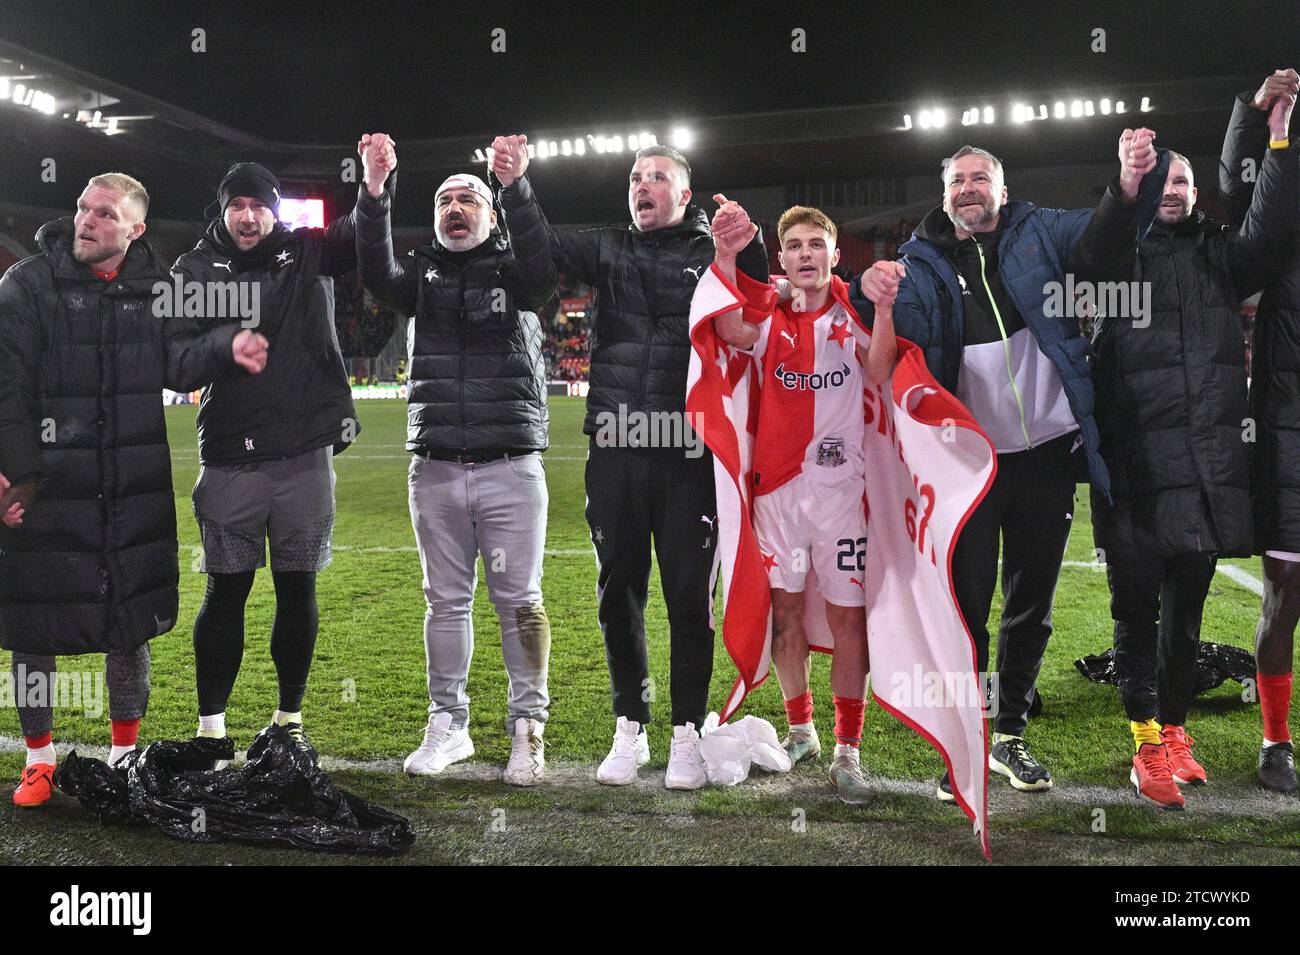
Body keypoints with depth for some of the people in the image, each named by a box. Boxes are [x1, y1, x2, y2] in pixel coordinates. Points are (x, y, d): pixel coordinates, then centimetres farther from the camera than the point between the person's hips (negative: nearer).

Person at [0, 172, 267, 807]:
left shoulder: (154, 288, 7)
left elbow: (180, 363, -3)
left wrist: (226, 348, -25)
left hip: (136, 490, 3)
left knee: (132, 617, 11)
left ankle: (125, 750, 27)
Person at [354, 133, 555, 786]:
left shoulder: (513, 273, 7)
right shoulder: (423, 274, 13)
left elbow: (544, 268, -16)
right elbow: (377, 274, -8)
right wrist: (375, 190, -20)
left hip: (511, 468, -2)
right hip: (436, 470, 3)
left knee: (519, 602, 0)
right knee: (446, 602, 9)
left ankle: (528, 729, 9)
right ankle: (447, 725, 20)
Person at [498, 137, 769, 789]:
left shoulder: (714, 255, 6)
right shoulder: (608, 251, 14)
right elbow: (539, 246, 2)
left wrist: (747, 244, -18)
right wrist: (516, 185, -12)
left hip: (687, 454, -3)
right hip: (614, 450, 3)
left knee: (689, 595, 1)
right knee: (618, 593, 9)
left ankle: (687, 733, 16)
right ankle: (629, 729, 23)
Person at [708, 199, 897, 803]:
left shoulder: (854, 312, 3)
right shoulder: (770, 316, 7)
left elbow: (878, 373, -17)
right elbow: (731, 333, -17)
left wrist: (883, 307, -33)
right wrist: (726, 257, -29)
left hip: (840, 484, -2)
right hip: (776, 482, 2)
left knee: (847, 615, -2)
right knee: (785, 607, 10)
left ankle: (847, 752, 7)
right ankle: (801, 732, 28)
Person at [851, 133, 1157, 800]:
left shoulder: (1036, 234, 5)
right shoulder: (920, 260, 3)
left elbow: (1097, 244, -13)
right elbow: (877, 334, -12)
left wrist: (1128, 186, -34)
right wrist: (868, 289, -35)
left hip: (1047, 452, 2)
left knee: (1032, 604, 12)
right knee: (966, 605, -1)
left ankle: (1010, 734, 27)